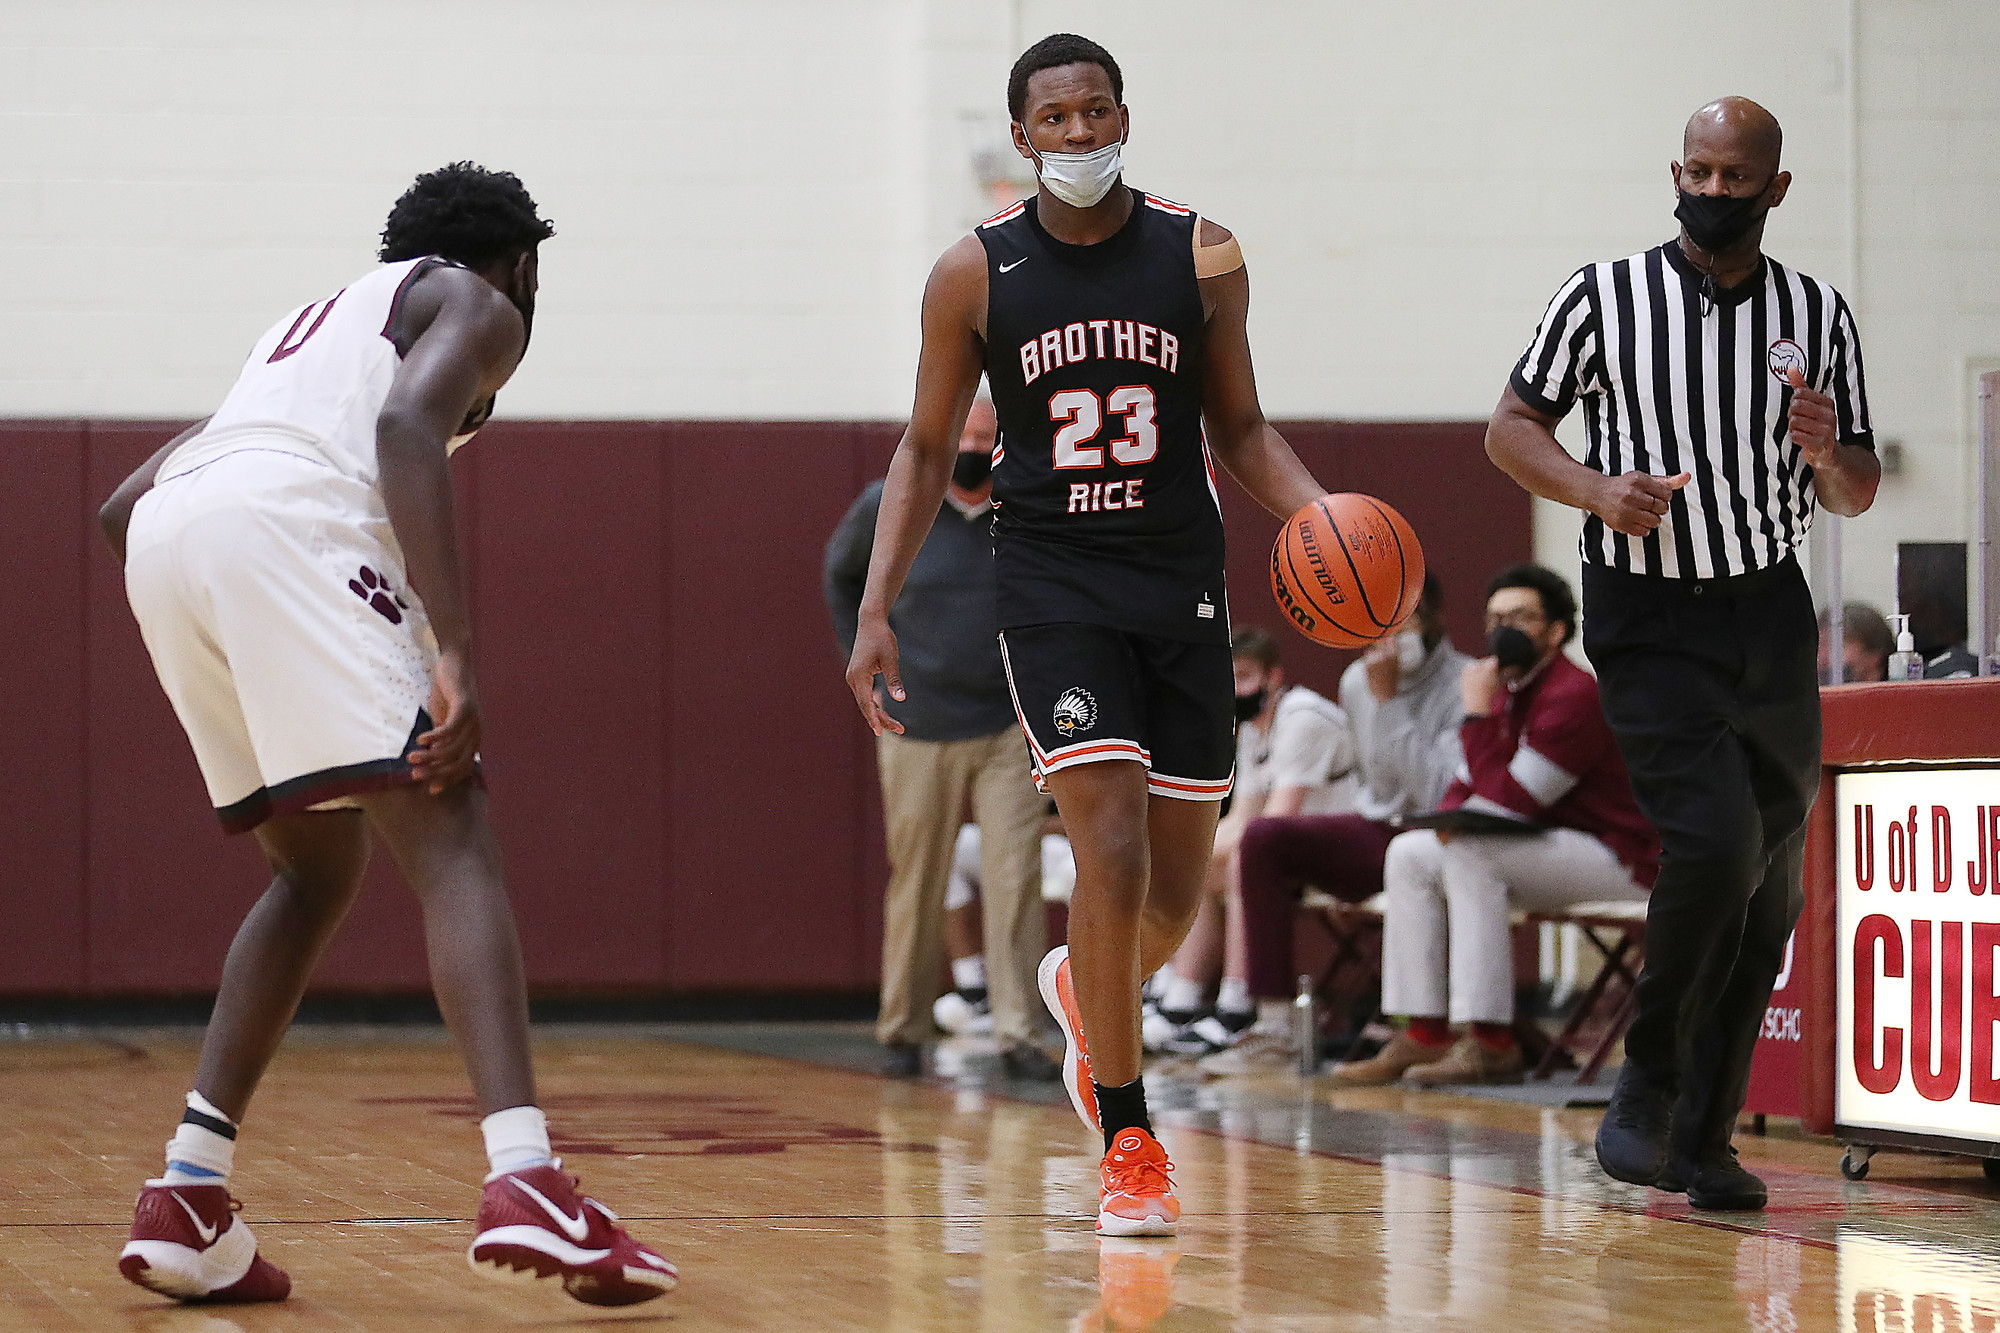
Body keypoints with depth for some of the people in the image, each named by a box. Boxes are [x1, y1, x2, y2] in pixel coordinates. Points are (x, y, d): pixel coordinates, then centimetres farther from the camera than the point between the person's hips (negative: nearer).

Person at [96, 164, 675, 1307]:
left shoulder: (317, 322, 39)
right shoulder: (480, 307, 17)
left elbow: (123, 506, 34)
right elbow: (406, 424, -7)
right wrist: (455, 656, -15)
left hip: (163, 539, 7)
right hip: (287, 523, -7)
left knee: (321, 869, 21)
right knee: (452, 840, -10)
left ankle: (188, 1200, 13)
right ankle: (528, 1183, -29)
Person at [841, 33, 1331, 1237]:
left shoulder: (1202, 257, -1)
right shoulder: (976, 274, -3)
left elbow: (1239, 426, 9)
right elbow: (928, 449, 6)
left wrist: (1321, 519, -10)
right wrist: (876, 611, -2)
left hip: (1182, 583, 2)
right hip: (1053, 583, -2)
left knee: (1179, 883, 6)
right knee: (1111, 846, -18)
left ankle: (1085, 989, 43)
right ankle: (1128, 1145, -8)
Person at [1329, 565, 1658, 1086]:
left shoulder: (1574, 696, -19)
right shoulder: (1511, 693, 10)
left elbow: (1510, 801, -24)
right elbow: (1468, 786, 19)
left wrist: (1478, 714, -20)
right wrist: (1452, 814, -4)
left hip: (1620, 861, -10)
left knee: (1472, 853, -29)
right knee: (1408, 854, 4)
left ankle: (1490, 1043, -28)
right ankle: (1423, 1036, -4)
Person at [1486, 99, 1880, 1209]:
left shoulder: (1817, 316, 3)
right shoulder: (1604, 298, -5)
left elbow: (1856, 497, 9)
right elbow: (1512, 427, 3)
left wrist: (1829, 454, -14)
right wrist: (1598, 491, -16)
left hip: (1770, 615, 4)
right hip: (1646, 626, -4)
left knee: (1770, 887, 5)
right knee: (1716, 843, -21)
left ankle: (1704, 1137, 17)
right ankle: (1647, 1086, -3)